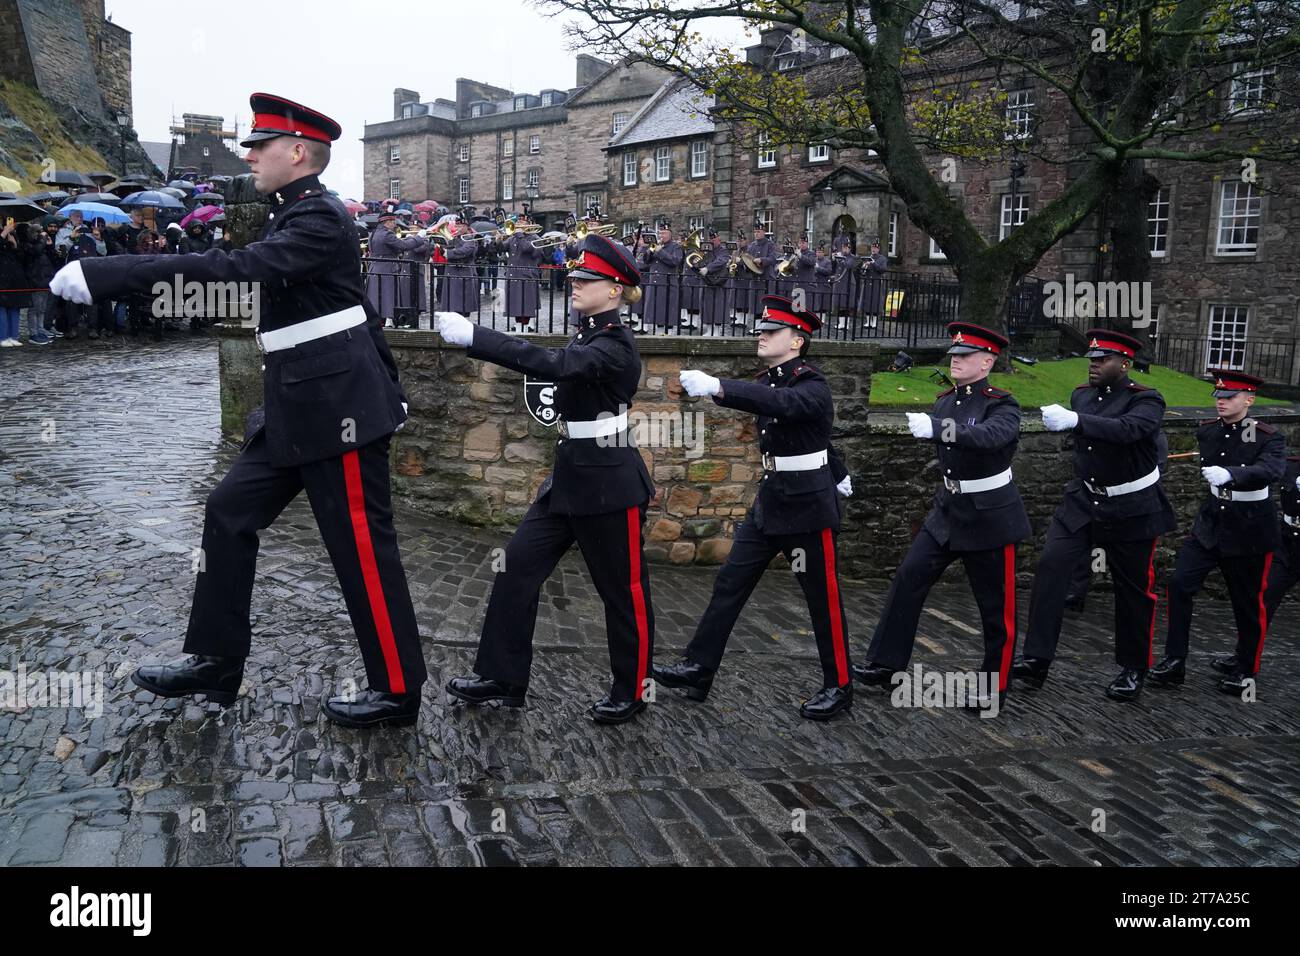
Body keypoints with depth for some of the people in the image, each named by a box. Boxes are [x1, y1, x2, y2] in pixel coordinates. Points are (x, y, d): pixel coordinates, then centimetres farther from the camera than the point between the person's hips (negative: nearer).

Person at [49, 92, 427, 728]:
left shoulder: (319, 217, -17)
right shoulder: (293, 215, 15)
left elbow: (241, 268, -31)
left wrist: (101, 274, -32)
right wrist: (386, 383, 24)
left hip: (337, 409, -10)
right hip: (294, 409, 10)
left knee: (363, 549, -2)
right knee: (229, 515, 12)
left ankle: (397, 691, 12)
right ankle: (214, 663, 24)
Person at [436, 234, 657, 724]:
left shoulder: (616, 345, -18)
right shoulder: (586, 335, 11)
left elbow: (553, 364, -34)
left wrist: (472, 336, -36)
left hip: (608, 482, -9)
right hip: (569, 476, 9)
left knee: (623, 589, 6)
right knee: (516, 567, 5)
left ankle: (632, 690, 22)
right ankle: (501, 676, 16)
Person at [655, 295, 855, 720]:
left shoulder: (813, 386, -17)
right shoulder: (767, 381, 8)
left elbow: (781, 403, -38)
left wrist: (715, 386, -49)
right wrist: (837, 474, 28)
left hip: (808, 506, -8)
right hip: (769, 502, 8)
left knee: (823, 597, 4)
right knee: (730, 583, 5)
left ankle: (838, 686, 18)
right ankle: (698, 669, 10)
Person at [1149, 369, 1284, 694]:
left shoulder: (1268, 437, -15)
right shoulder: (1207, 431, 0)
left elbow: (1271, 470, -36)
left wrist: (1230, 474, -50)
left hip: (1249, 532, -4)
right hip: (1210, 523, 4)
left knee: (1249, 602, 7)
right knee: (1180, 584, -9)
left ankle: (1246, 670, 26)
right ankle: (1175, 662, -1)